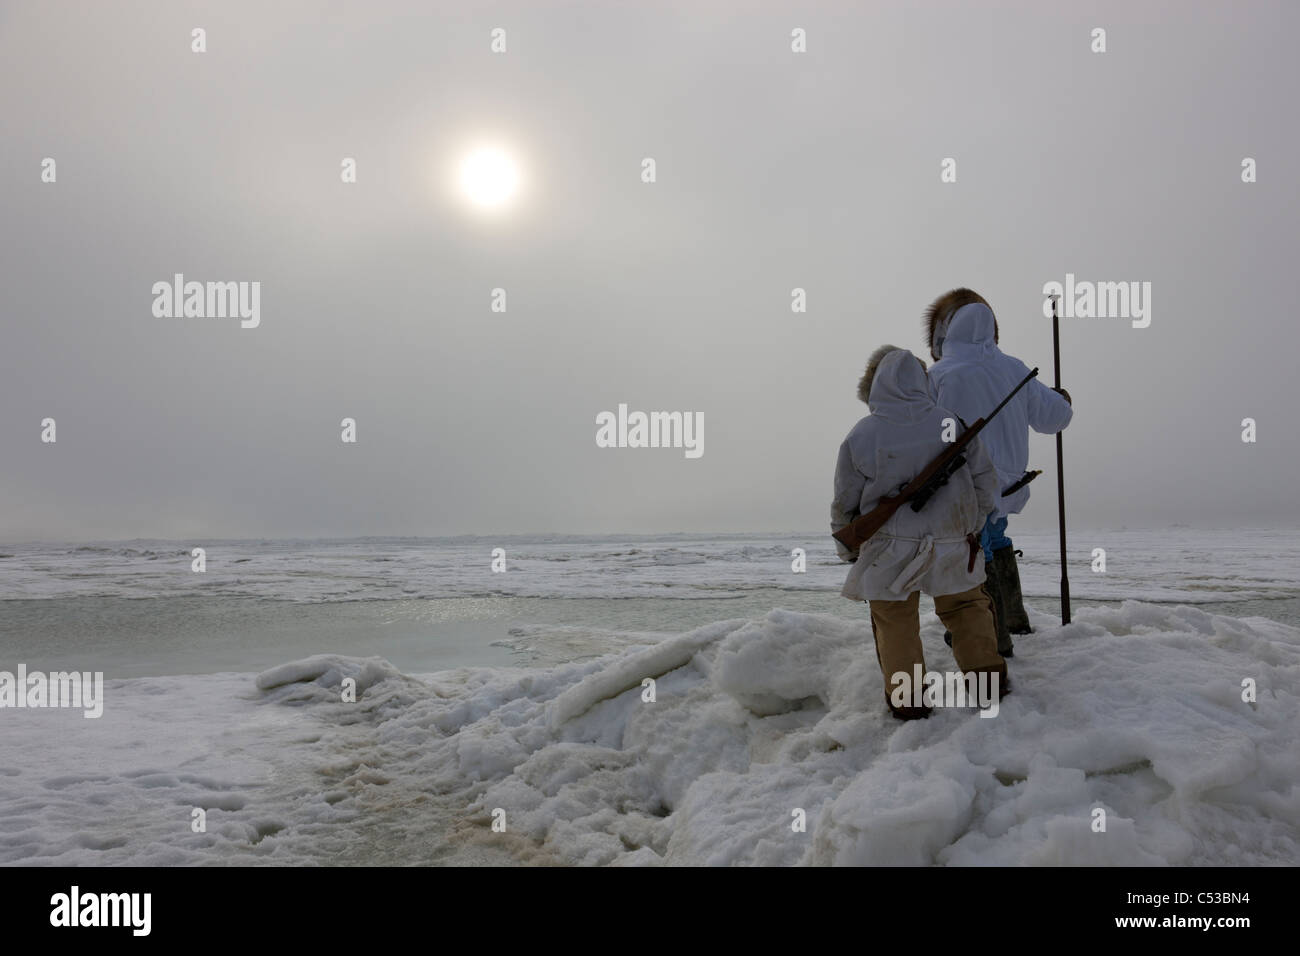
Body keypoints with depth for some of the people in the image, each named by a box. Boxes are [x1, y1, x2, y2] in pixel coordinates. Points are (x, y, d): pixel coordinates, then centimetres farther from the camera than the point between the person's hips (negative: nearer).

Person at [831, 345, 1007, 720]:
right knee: (967, 605, 22)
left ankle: (907, 700, 13)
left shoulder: (860, 436, -8)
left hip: (890, 549, -2)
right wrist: (971, 527, 21)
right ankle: (988, 676, 21)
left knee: (895, 622, 10)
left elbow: (844, 503, -1)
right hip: (953, 545, 2)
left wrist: (848, 549, 15)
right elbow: (985, 480, 6)